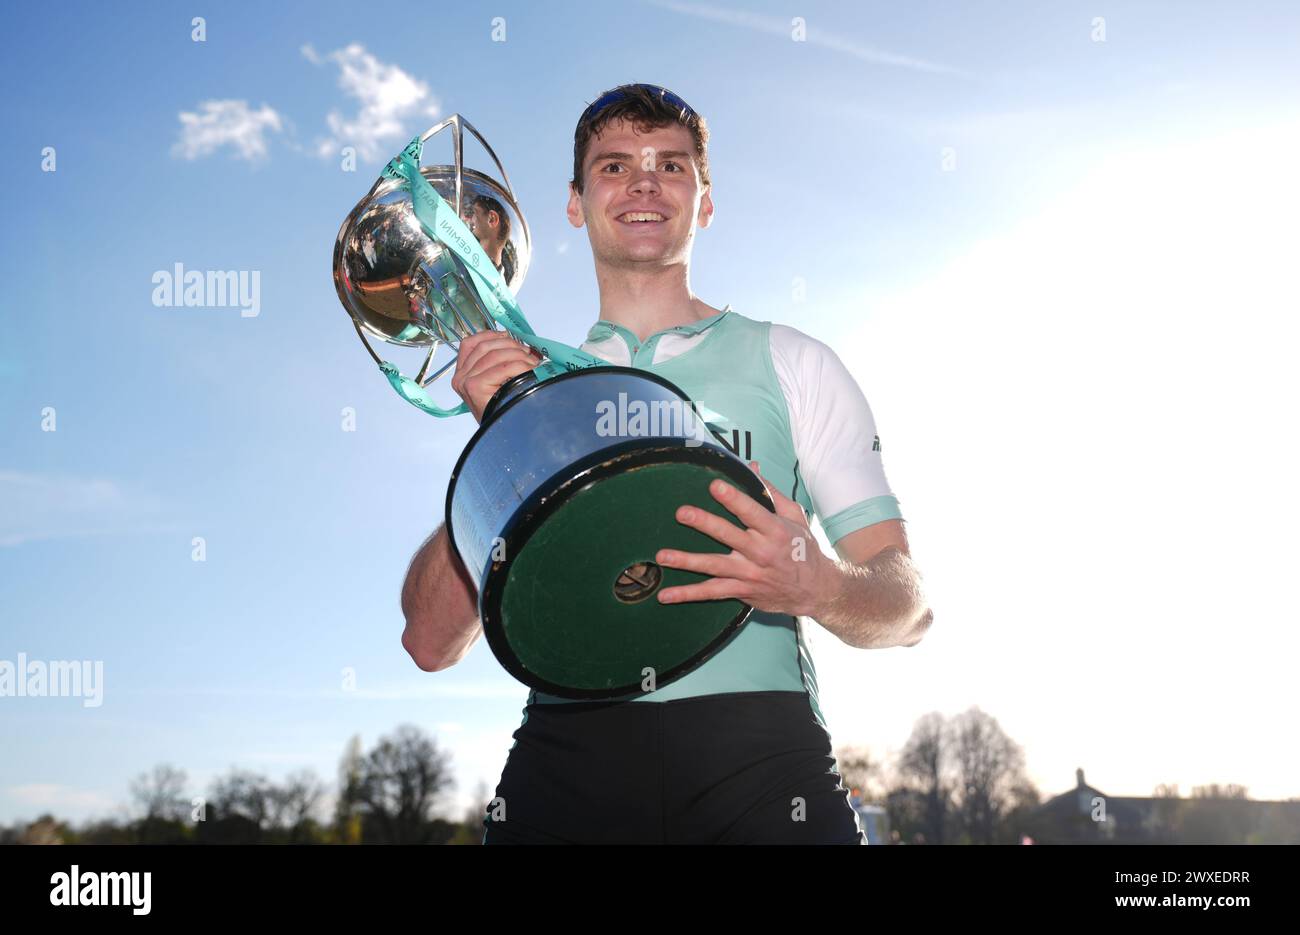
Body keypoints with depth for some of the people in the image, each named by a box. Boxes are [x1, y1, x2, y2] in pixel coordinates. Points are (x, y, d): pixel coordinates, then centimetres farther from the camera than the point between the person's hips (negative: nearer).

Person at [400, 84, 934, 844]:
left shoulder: (791, 364, 11)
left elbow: (911, 608, 5)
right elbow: (432, 641, 8)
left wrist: (817, 587, -17)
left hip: (754, 749, -1)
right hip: (566, 751, 2)